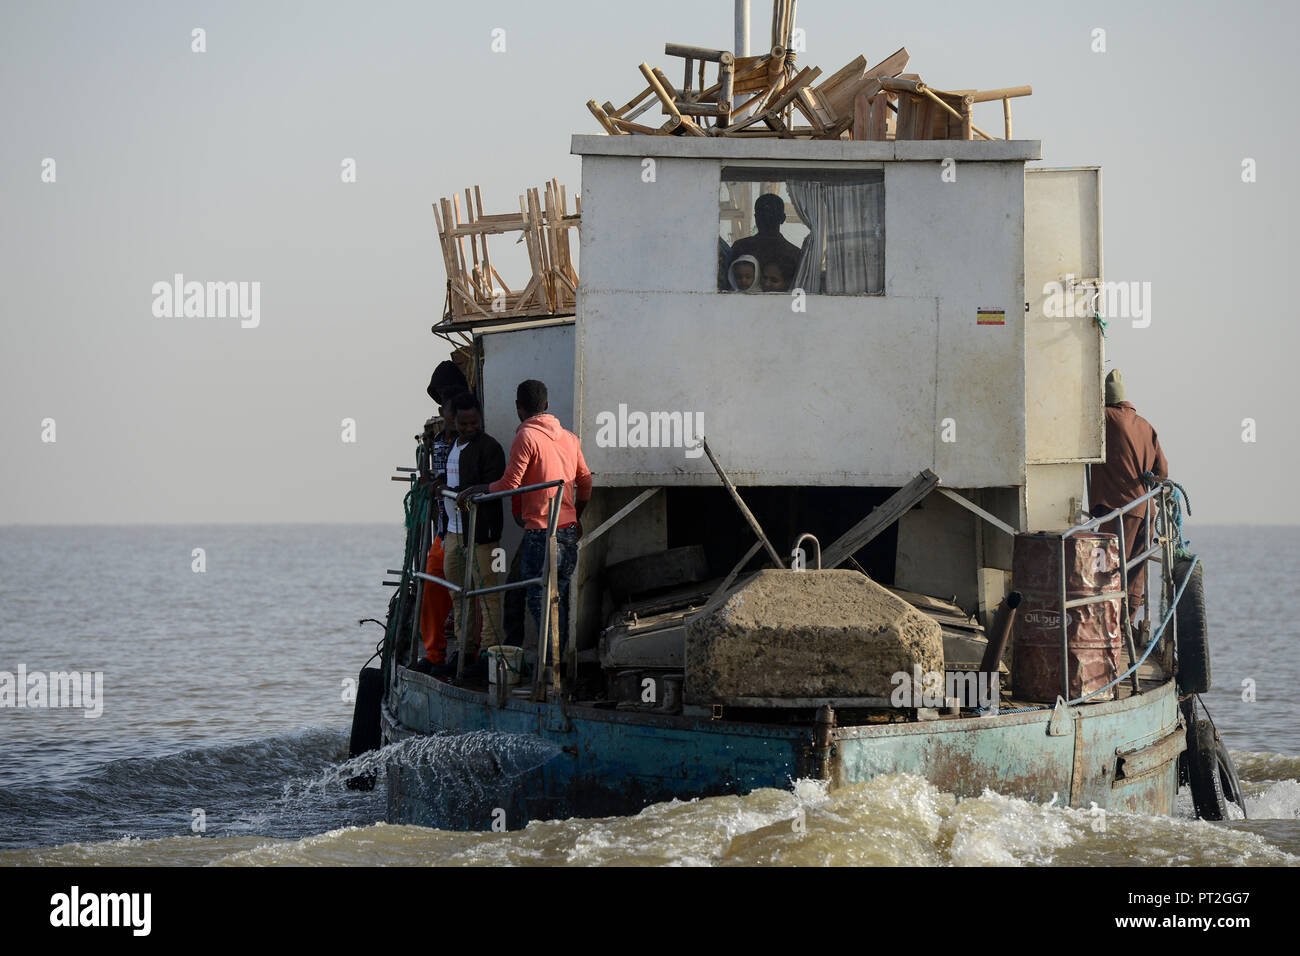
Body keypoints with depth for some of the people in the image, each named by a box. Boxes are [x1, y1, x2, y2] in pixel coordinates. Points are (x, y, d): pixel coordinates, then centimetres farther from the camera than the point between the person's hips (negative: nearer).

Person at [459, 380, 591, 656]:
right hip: (569, 530, 7)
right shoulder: (569, 437, 13)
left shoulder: (526, 437, -9)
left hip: (540, 531, -7)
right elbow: (585, 481, 20)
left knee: (539, 599, -5)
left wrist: (476, 489, 3)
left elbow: (509, 485, -13)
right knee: (558, 598, 13)